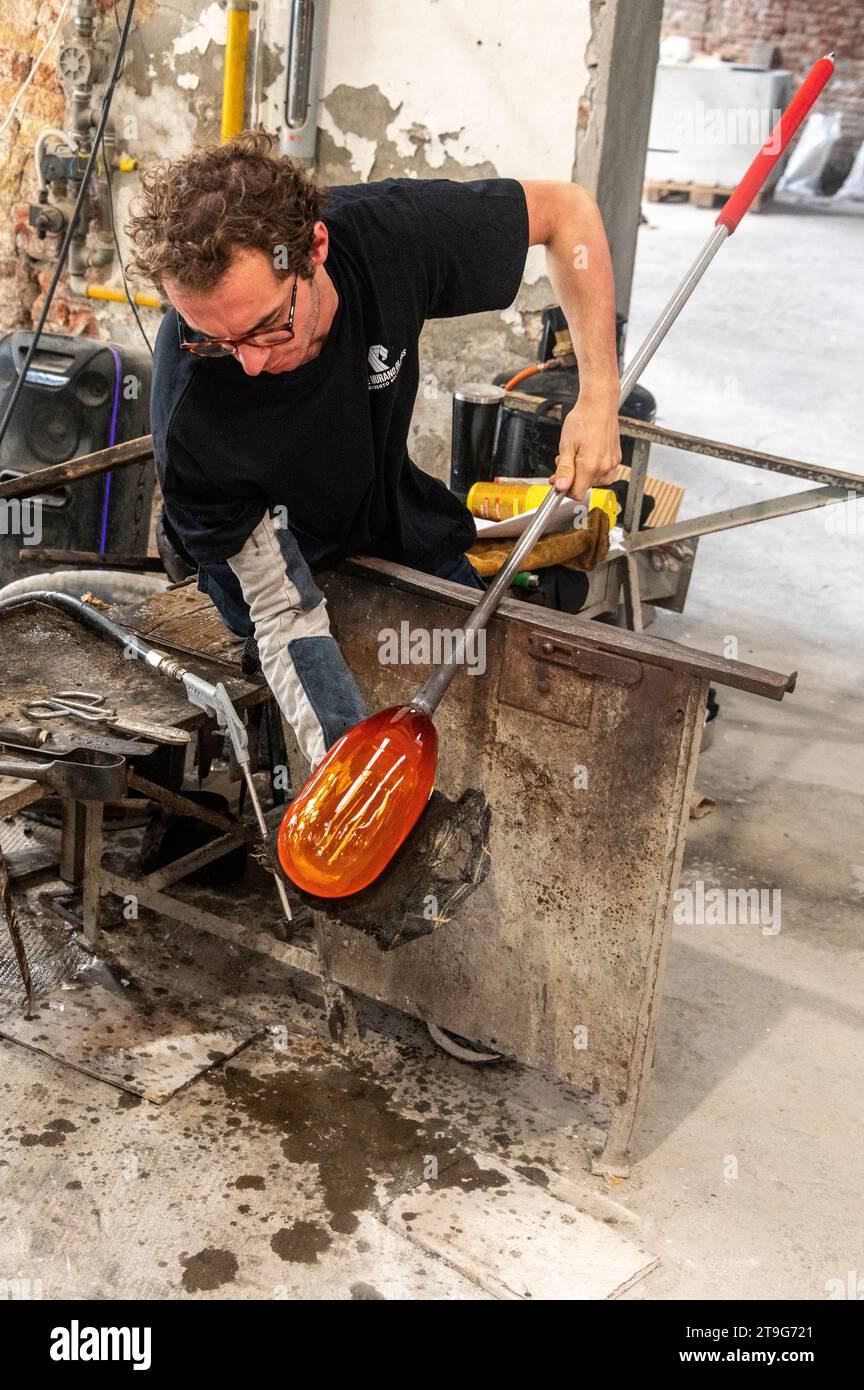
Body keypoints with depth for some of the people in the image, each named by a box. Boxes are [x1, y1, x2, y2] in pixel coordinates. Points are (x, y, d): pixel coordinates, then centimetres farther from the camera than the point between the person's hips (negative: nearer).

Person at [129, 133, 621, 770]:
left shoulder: (390, 233, -33)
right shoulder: (192, 423, -38)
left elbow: (567, 209, -17)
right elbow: (286, 612, -29)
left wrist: (600, 399, -24)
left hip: (399, 521, 4)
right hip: (291, 567, -3)